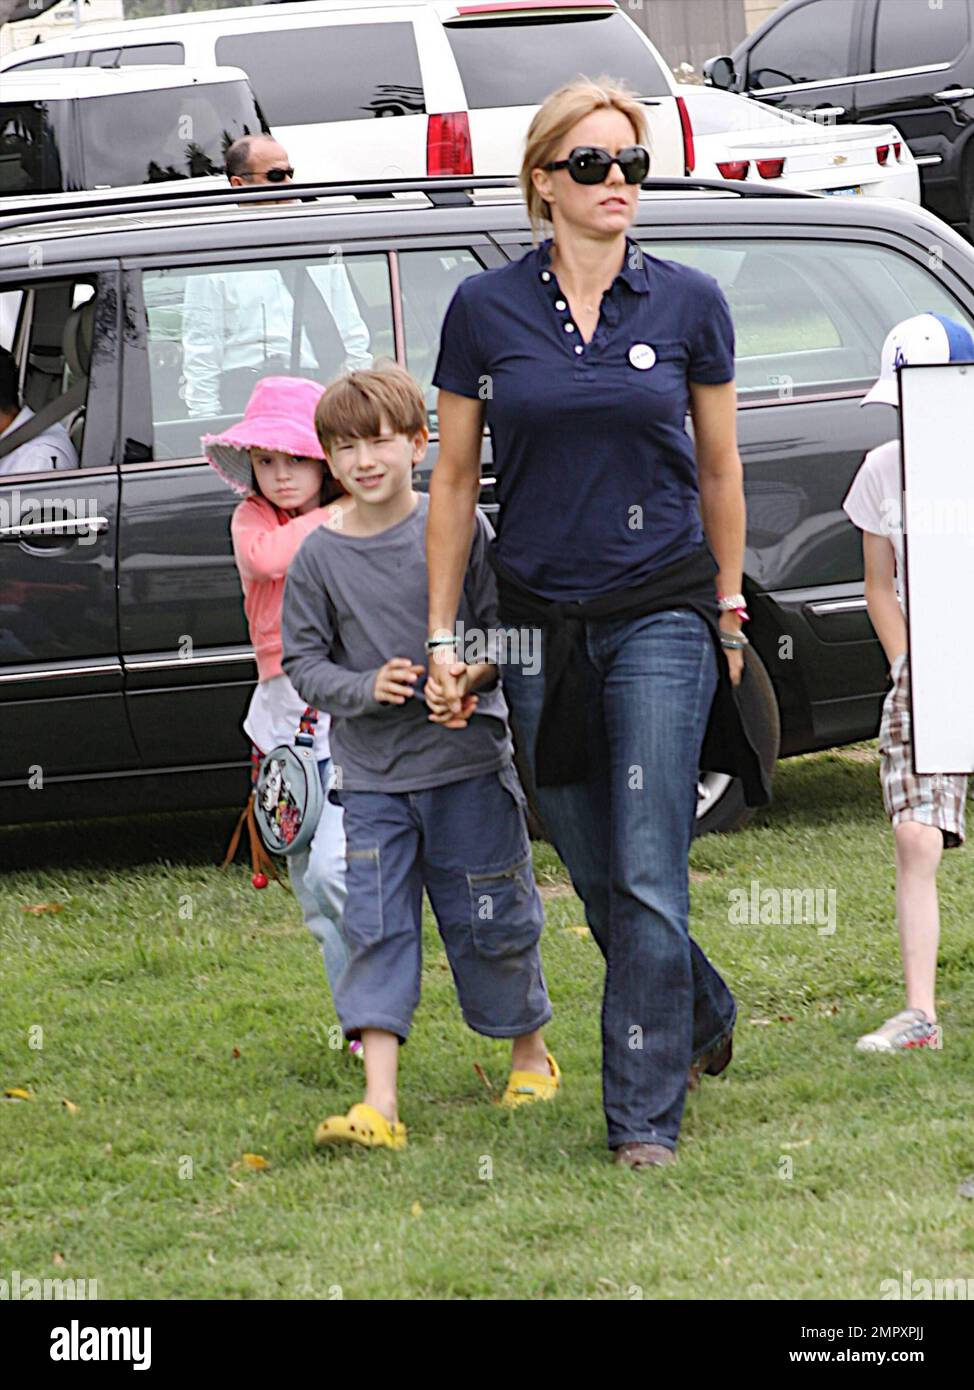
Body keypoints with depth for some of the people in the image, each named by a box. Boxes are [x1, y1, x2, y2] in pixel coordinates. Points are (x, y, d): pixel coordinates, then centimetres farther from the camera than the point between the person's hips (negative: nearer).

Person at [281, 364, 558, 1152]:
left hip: (467, 763, -1)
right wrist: (366, 688, -15)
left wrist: (475, 672, -18)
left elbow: (507, 622, 1)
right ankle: (380, 1104, -12)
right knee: (377, 930, -6)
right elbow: (304, 664, 2)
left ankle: (531, 1054, 31)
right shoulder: (319, 558, 0)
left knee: (489, 921, 8)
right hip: (372, 774, 1)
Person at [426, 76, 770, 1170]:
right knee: (595, 875, 12)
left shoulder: (687, 303, -1)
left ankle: (645, 1114, -2)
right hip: (540, 624, 2)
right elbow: (452, 481, 6)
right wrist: (441, 638, 5)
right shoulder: (484, 310, 0)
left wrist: (728, 615, 12)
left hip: (662, 617, -2)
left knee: (649, 881, -8)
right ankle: (702, 1013, 39)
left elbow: (719, 469, 9)